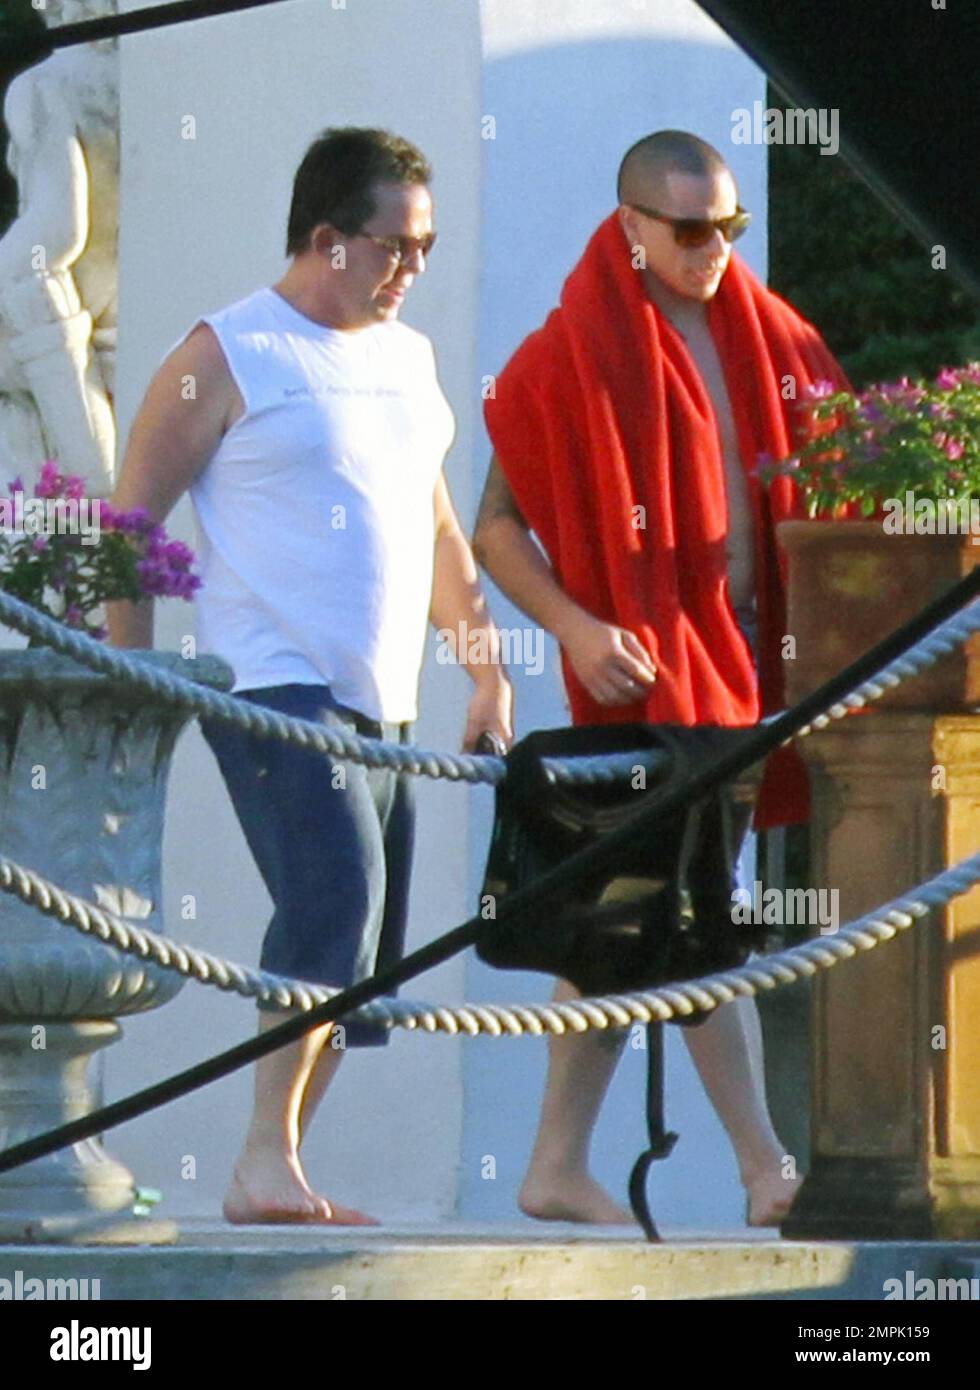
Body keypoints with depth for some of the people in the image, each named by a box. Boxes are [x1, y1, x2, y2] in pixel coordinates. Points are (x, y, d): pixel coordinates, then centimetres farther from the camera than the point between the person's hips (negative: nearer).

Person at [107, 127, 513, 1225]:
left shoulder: (405, 356, 19)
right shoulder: (227, 354, -3)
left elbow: (438, 529, 29)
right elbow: (132, 522, -5)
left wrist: (489, 667, 25)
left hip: (383, 704, 8)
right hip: (274, 684, -8)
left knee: (359, 957, 6)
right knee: (336, 895, -25)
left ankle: (275, 1174, 14)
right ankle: (267, 1159, -25)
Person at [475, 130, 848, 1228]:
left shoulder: (764, 332, 10)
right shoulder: (574, 353, -7)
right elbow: (496, 529, -5)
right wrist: (574, 626, -20)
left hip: (741, 641, 6)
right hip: (646, 662, -6)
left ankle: (559, 1166, 14)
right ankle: (766, 1172, -12)